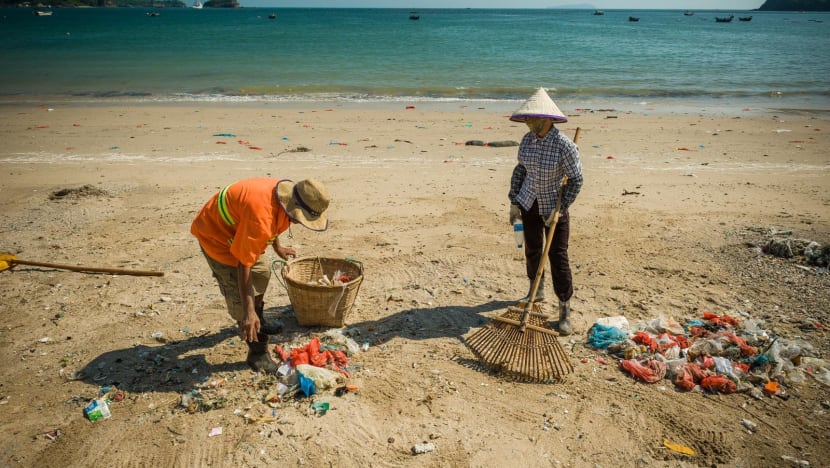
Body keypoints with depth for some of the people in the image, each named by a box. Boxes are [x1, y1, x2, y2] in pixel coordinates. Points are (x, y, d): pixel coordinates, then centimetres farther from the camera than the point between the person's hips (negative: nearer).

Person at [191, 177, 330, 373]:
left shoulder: (283, 195, -13)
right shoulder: (260, 216, -40)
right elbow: (243, 264, -36)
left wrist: (278, 248, 27)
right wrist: (248, 312, -34)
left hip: (237, 229, 10)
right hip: (215, 234, -9)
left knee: (261, 273, 23)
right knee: (240, 297, -11)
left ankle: (258, 324, 45)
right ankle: (258, 354, 2)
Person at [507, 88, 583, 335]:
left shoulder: (565, 145, -22)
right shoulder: (527, 140, -5)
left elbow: (576, 179, -16)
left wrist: (560, 209, -20)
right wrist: (513, 201, 5)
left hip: (554, 206, -5)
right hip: (528, 203, 5)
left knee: (558, 255, -4)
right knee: (532, 249, 16)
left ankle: (565, 310, 5)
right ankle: (537, 291, 40)